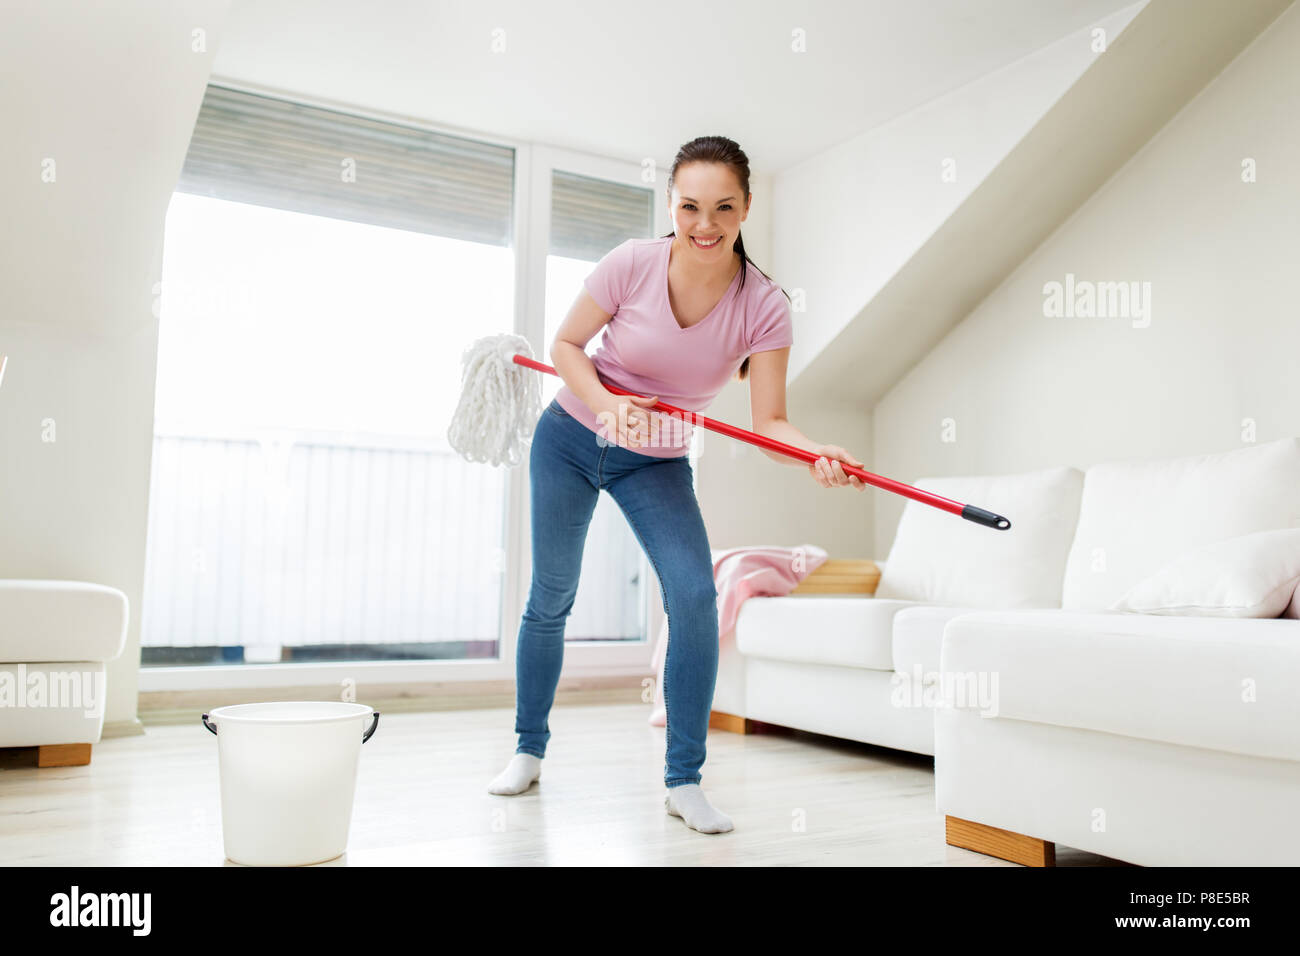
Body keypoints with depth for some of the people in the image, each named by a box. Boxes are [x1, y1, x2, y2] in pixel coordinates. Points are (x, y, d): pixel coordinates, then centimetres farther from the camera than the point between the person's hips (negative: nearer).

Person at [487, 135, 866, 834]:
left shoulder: (764, 305, -18)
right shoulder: (632, 263, -19)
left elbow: (770, 421, -21)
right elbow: (565, 346, -7)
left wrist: (819, 455, -42)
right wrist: (606, 404, -25)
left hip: (658, 463, 0)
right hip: (569, 439, 0)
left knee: (694, 594, -18)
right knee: (550, 599, 6)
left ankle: (683, 782, -3)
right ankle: (528, 750, 28)